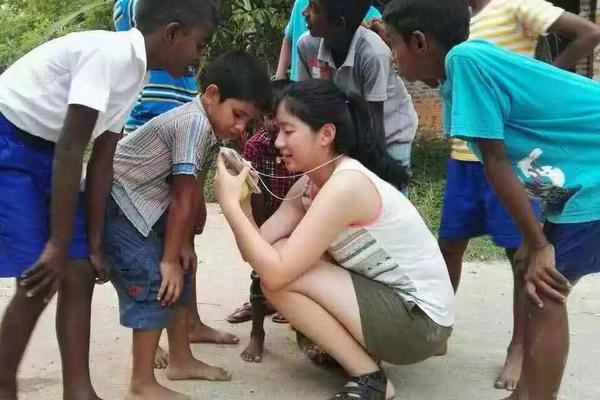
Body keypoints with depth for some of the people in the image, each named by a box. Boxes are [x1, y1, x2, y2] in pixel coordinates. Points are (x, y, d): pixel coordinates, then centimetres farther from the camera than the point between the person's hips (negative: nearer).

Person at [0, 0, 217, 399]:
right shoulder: (109, 53, -24)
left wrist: (93, 241, 7)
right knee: (38, 281, -10)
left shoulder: (134, 73, 4)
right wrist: (58, 244, -22)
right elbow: (70, 149, -26)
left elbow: (100, 162, 7)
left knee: (80, 274, 3)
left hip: (42, 150, 9)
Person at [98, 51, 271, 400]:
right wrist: (170, 258, -17)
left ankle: (181, 360, 26)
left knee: (181, 272, 13)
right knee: (155, 281, -13)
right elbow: (182, 199, -23)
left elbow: (194, 192, 6)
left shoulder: (211, 126, 4)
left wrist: (185, 245, 7)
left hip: (144, 203, 10)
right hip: (113, 202, -10)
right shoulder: (195, 123, -26)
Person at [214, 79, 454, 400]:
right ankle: (342, 348, 14)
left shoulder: (347, 185, -25)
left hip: (420, 321, -9)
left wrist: (229, 203, -22)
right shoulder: (309, 184, 3)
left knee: (281, 273, -18)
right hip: (389, 300, 9)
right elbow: (255, 252, -1)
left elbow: (274, 273, -28)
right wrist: (239, 198, -14)